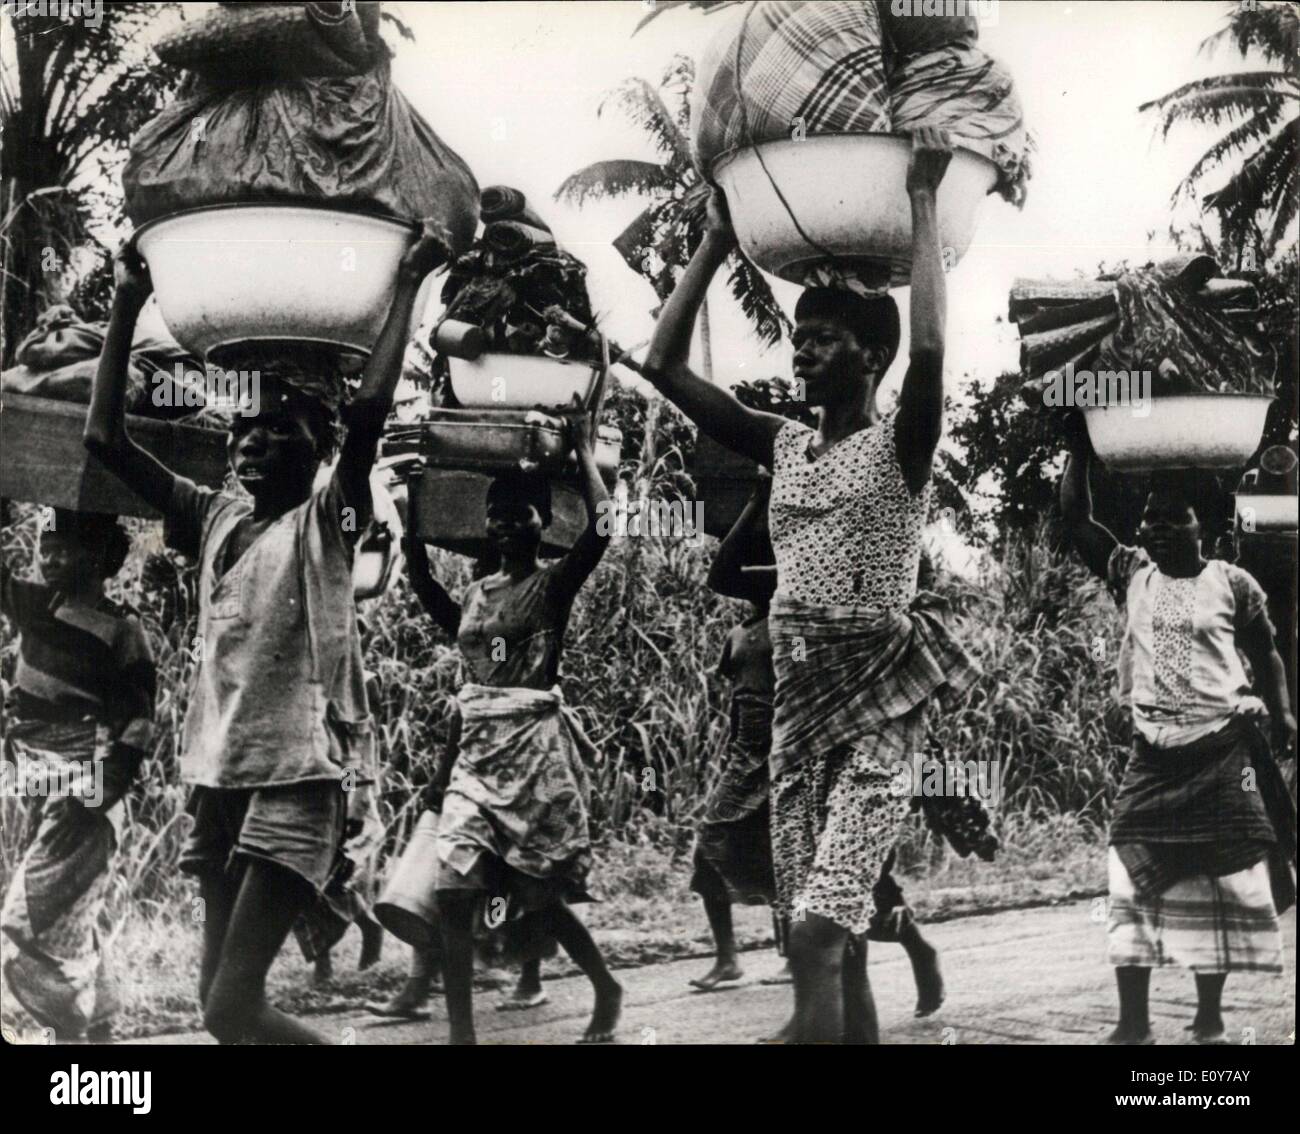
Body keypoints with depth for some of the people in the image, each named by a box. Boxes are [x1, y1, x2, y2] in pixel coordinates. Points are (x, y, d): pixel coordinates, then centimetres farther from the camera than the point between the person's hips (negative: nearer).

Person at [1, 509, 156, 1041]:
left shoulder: (120, 628, -8)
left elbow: (140, 718, -10)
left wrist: (108, 785, -20)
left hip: (86, 785, -7)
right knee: (70, 917, 16)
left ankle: (71, 1027, -2)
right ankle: (99, 1024, 28)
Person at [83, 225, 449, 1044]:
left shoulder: (329, 521, -2)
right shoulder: (213, 518, 13)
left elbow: (371, 408, -18)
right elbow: (105, 439, 9)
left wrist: (409, 286, -11)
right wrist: (127, 307, 8)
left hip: (301, 776, -7)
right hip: (219, 772, 7)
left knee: (233, 1007, -14)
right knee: (220, 999, 10)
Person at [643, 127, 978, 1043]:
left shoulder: (899, 445, -4)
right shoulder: (783, 446, 12)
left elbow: (929, 347, -24)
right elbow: (664, 366, 11)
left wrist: (923, 204, -16)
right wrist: (716, 246, 11)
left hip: (881, 699, -6)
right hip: (798, 698, 6)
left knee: (818, 938, -18)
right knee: (834, 944, 9)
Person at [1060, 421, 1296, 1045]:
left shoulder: (1232, 584, 1)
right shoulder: (1131, 575, 5)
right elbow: (1075, 520, 3)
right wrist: (1079, 450, -3)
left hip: (1223, 747, -1)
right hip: (1153, 750, 2)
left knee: (1222, 881, 3)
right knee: (1134, 876, -4)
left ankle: (1209, 1020, 14)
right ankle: (1133, 1021, 2)